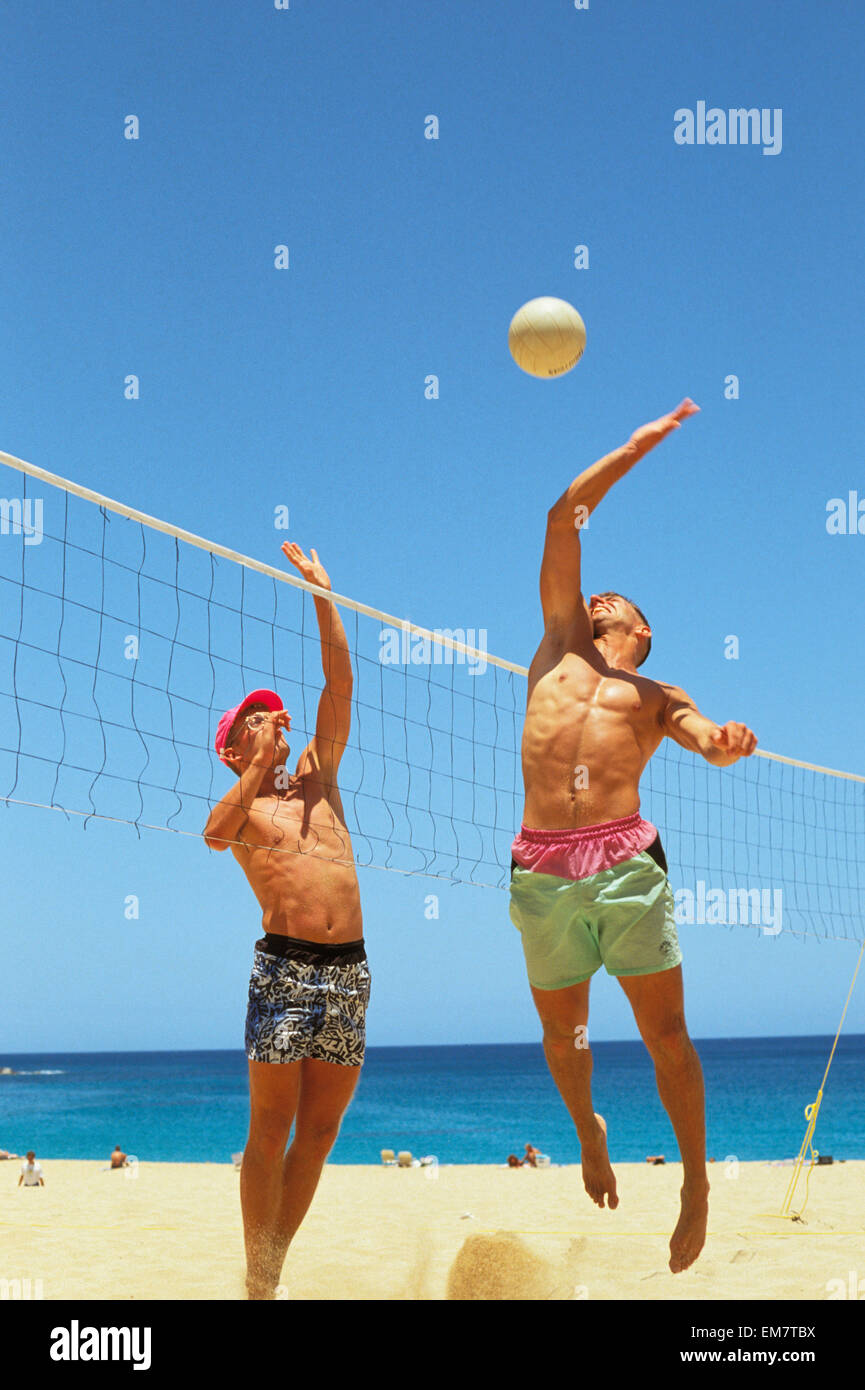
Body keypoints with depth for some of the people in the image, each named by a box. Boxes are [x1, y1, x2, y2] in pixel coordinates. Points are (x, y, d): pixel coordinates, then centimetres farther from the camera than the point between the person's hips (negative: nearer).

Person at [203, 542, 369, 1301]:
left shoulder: (315, 777, 18)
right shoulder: (240, 805, 7)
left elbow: (340, 682, 12)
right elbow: (216, 835, -19)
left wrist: (321, 593, 9)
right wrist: (260, 768, -15)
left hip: (350, 969, 4)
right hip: (286, 964, -4)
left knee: (319, 1130, 6)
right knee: (272, 1130, -4)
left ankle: (276, 1266, 16)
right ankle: (259, 1283, 4)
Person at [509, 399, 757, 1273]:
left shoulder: (660, 696, 19)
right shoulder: (560, 645, 20)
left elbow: (709, 743, -1)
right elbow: (565, 519, 20)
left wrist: (732, 742, -25)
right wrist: (637, 447, 24)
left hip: (627, 863, -1)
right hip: (541, 871, 1)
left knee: (665, 1032, -3)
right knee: (562, 1034, 10)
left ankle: (696, 1180, 13)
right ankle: (588, 1129, 38)